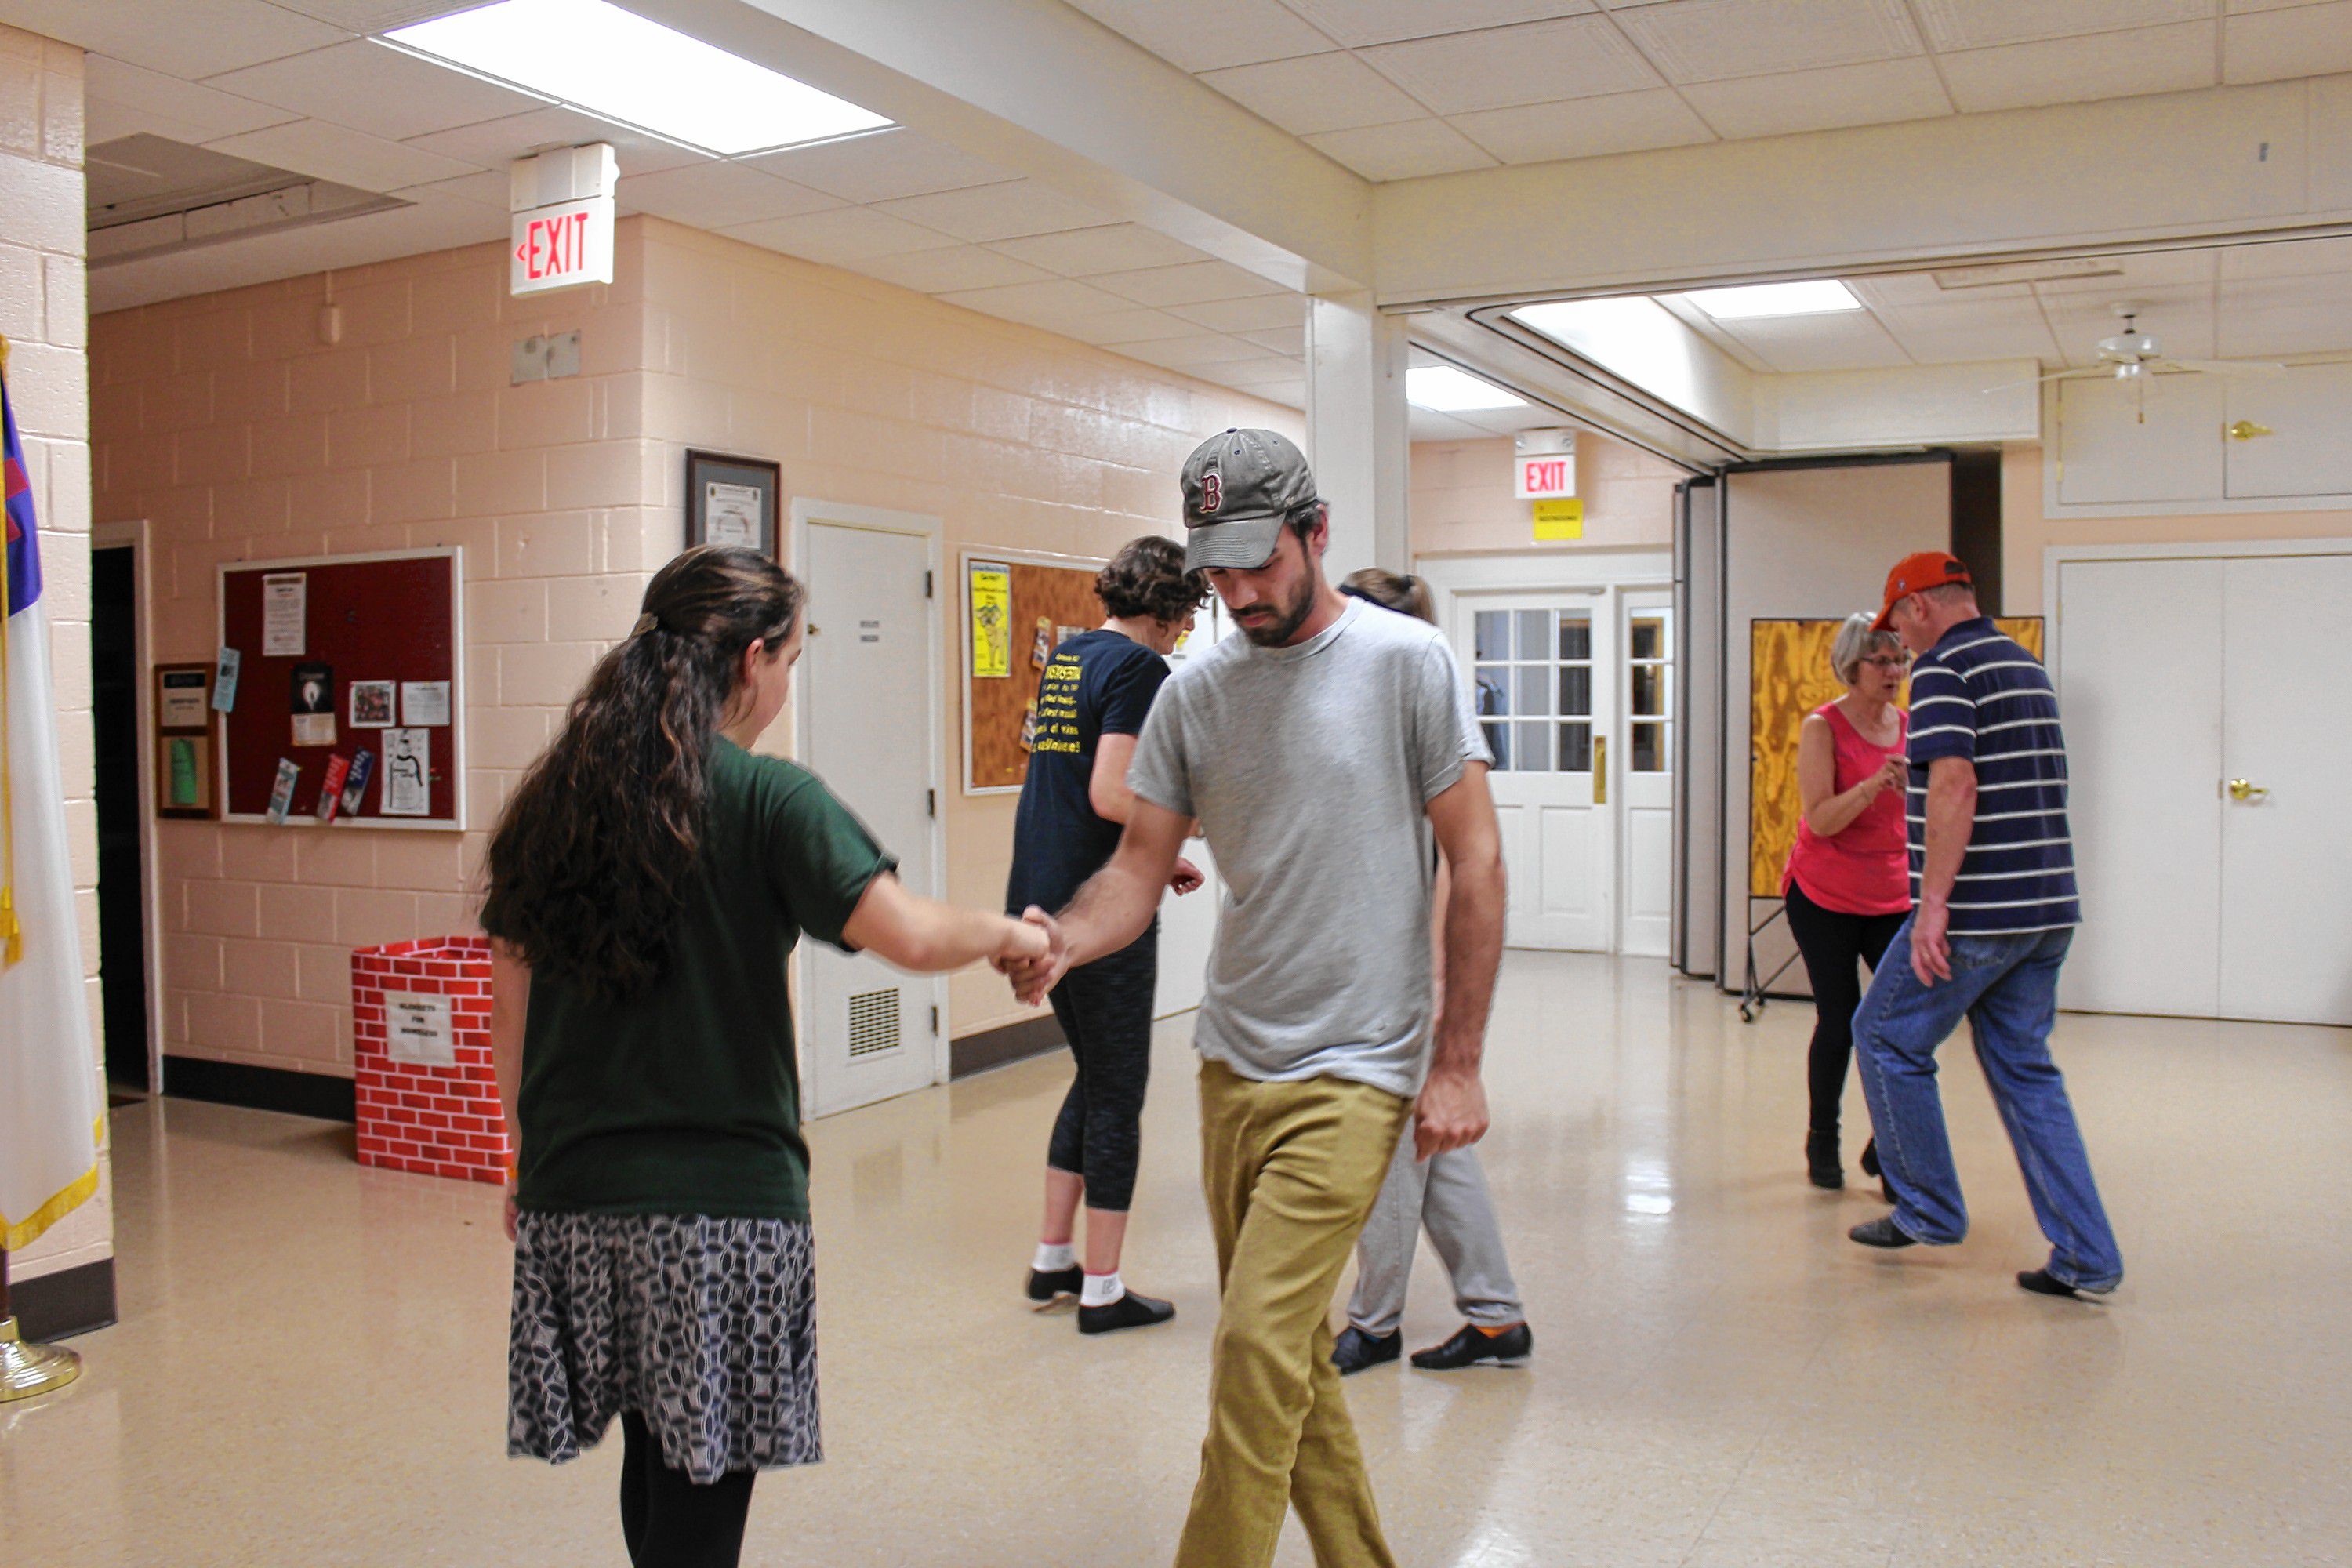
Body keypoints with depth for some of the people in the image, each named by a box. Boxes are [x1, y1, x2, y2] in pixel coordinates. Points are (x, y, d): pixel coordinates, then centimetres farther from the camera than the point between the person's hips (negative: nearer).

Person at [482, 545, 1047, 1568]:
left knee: (654, 1459, 22)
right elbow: (910, 936, -22)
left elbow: (510, 1002, 11)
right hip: (720, 1197, -6)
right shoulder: (766, 801, -11)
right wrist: (1004, 935, -3)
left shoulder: (555, 799, 6)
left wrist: (529, 1159, 20)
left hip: (573, 1194, 6)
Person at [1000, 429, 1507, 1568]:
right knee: (1290, 1350, 15)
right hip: (1233, 1060, 5)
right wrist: (1065, 939, -20)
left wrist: (1458, 1064, -8)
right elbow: (1141, 865, 3)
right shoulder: (1194, 692, 5)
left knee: (1257, 1343, -13)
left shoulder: (1406, 662, -7)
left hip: (1353, 1072, -5)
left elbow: (1475, 862, -6)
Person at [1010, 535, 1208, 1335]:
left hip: (1040, 900, 9)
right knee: (1118, 1093, 3)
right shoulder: (1138, 667, -13)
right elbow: (1111, 796, -22)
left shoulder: (1067, 656, 14)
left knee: (1094, 1075, 21)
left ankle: (1052, 1259, 27)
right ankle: (1102, 1291, 11)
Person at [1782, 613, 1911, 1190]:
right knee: (1839, 1023, 0)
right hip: (1824, 897, -4)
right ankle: (1822, 1141, 21)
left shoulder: (1909, 726, 5)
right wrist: (1875, 784, -31)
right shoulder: (1823, 727, -10)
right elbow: (1821, 820, -19)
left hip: (1893, 897, 4)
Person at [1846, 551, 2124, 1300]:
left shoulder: (1944, 668, -11)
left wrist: (1933, 903, -24)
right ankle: (2085, 1258, 11)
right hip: (2047, 908, 8)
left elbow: (1955, 785, -23)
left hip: (1979, 910, -8)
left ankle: (1929, 1210, 16)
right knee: (2025, 1069, 12)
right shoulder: (2028, 666, 17)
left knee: (1888, 1039, 8)